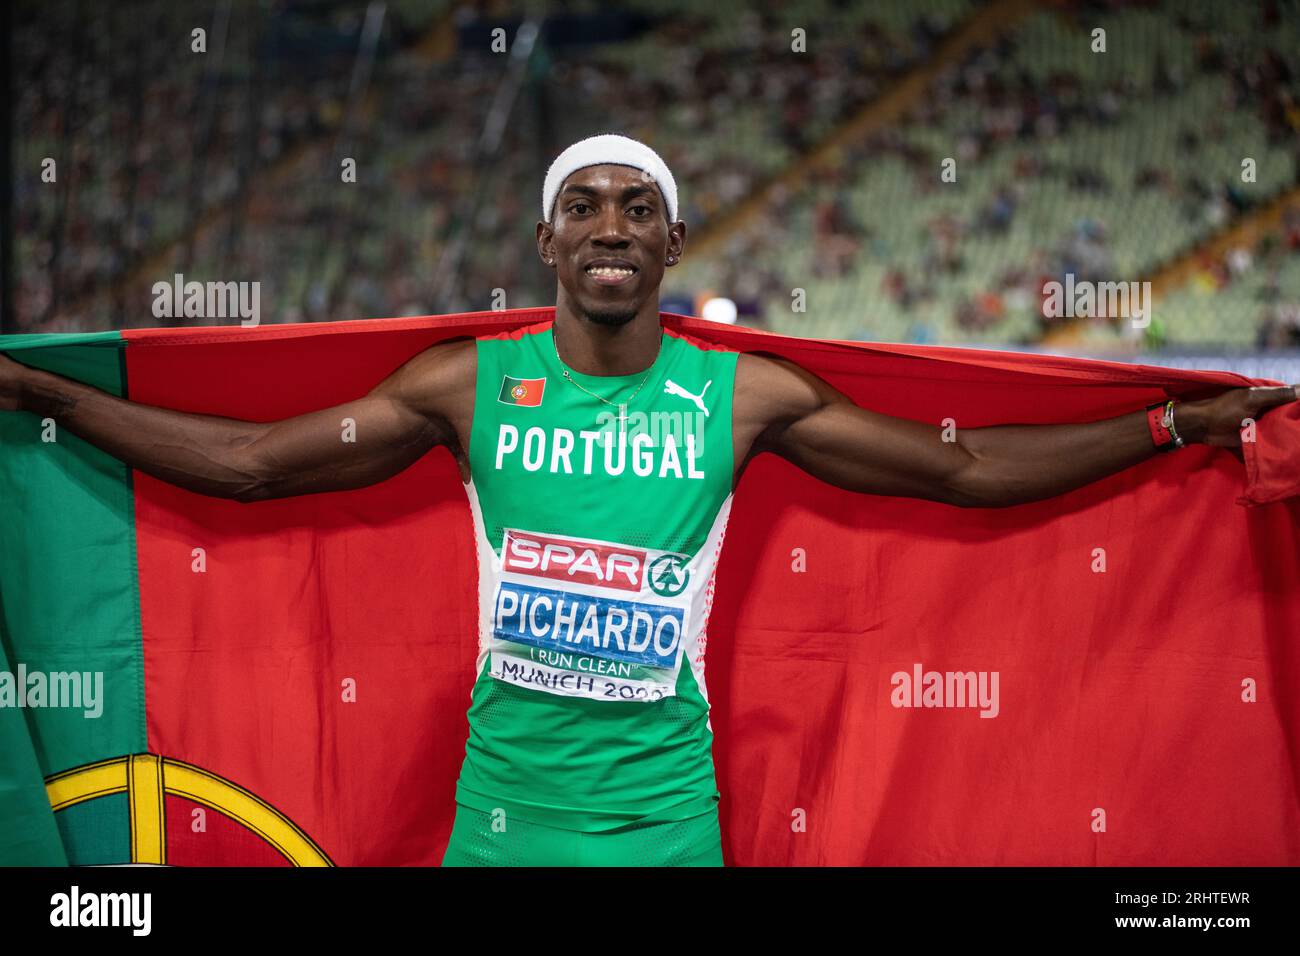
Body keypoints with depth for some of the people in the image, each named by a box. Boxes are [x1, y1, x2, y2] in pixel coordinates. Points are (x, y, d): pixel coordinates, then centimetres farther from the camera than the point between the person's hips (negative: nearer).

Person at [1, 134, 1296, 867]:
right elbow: (251, 462, 4)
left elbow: (965, 467, 5)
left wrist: (1171, 424, 1)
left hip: (664, 810, 0)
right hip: (500, 807, 1)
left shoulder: (746, 395, -1)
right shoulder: (470, 383, -1)